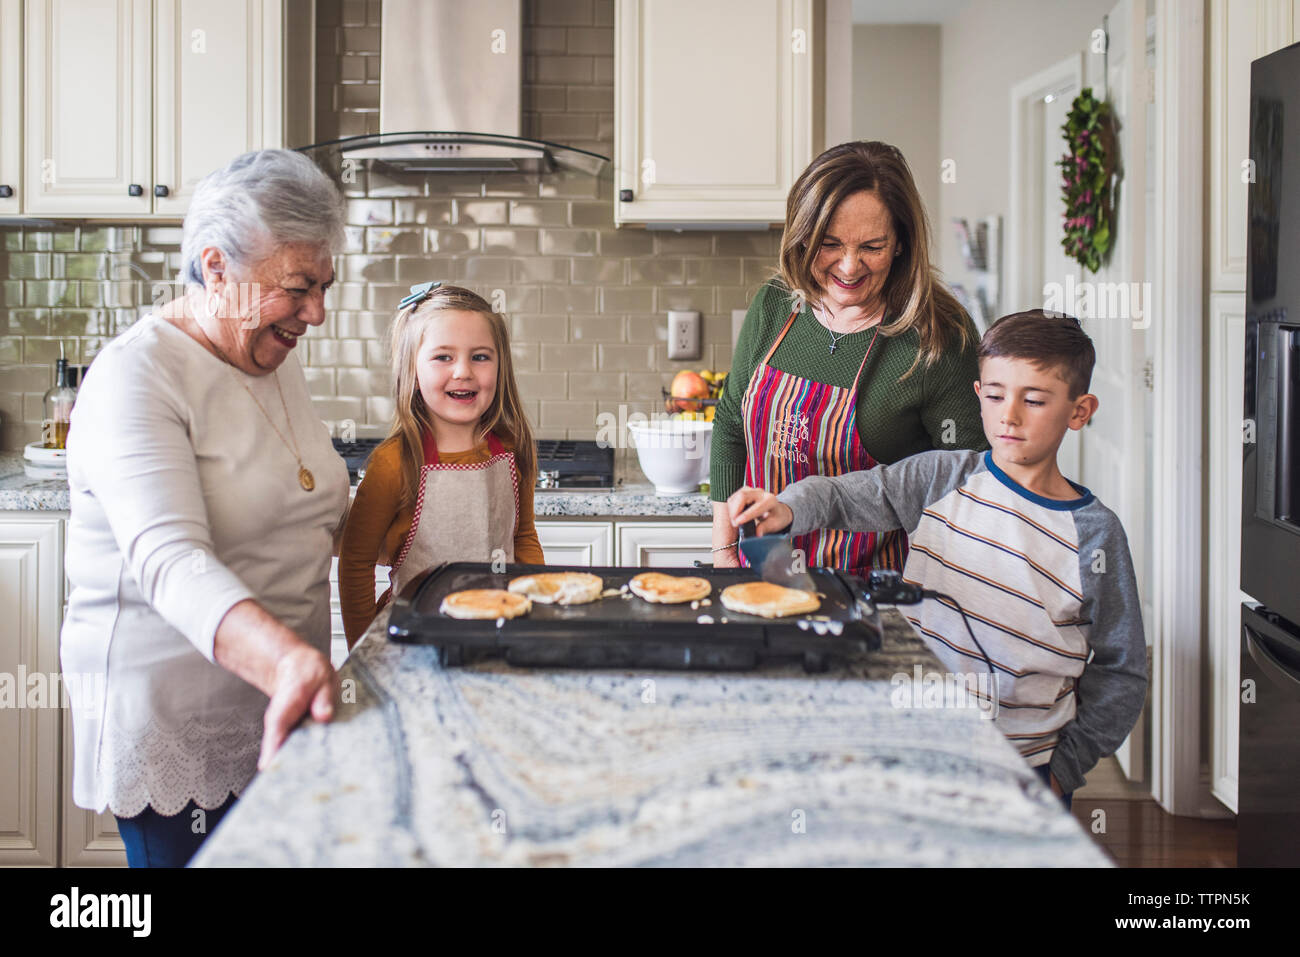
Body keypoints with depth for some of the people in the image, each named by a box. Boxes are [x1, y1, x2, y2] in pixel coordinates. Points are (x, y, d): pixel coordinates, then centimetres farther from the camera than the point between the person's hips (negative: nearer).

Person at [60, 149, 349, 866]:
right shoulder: (135, 377, -17)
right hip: (172, 720, -7)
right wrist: (285, 658, -48)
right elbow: (170, 561, -31)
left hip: (275, 710, 7)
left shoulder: (277, 360, 9)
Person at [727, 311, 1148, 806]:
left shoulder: (1093, 533, -5)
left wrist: (1064, 769, -3)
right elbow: (840, 495, -1)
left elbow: (1121, 671, 0)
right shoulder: (941, 478, 0)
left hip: (1024, 765, -2)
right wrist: (787, 508, -23)